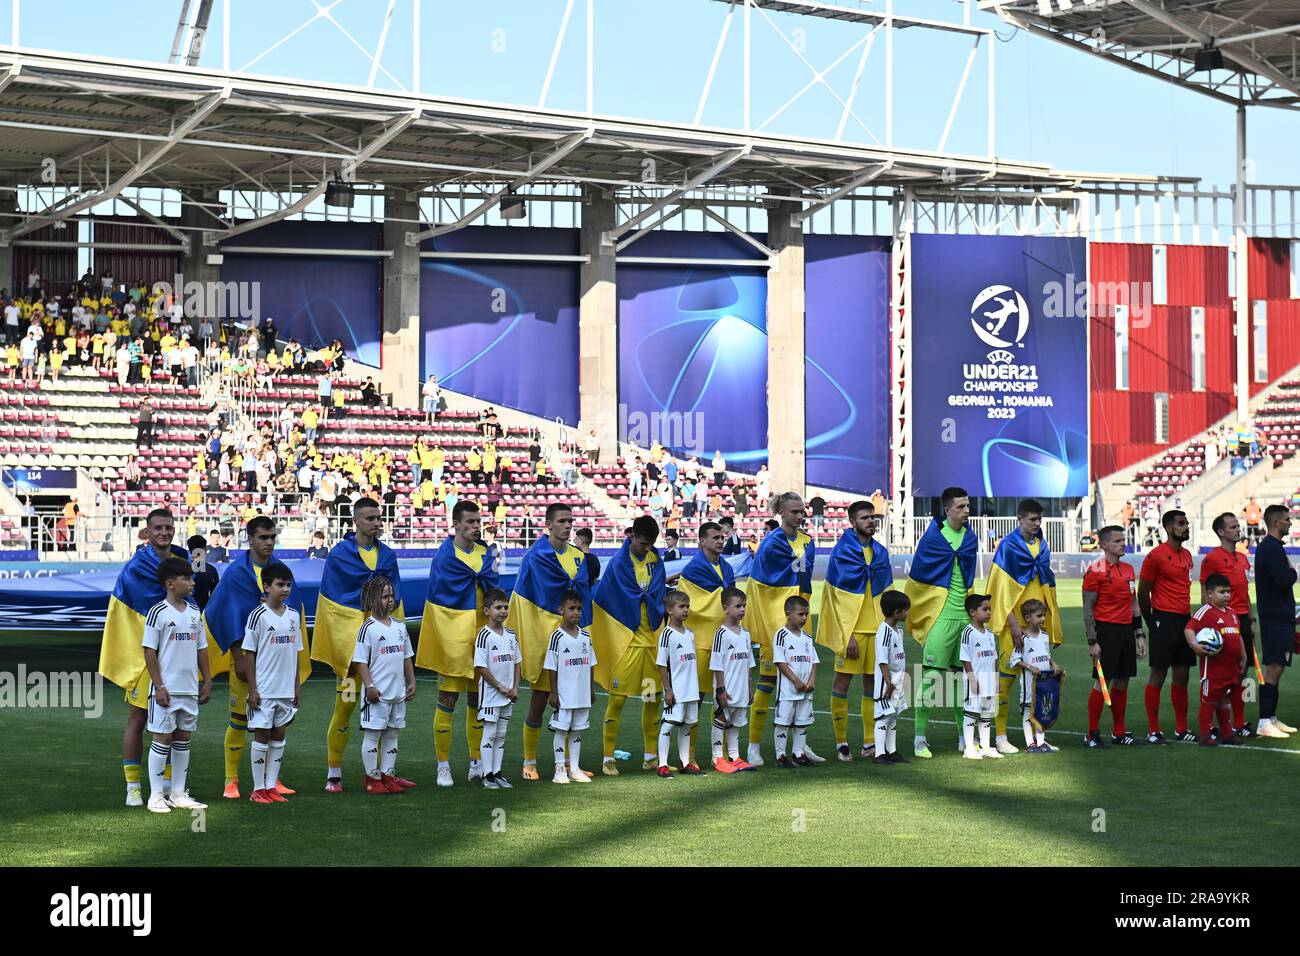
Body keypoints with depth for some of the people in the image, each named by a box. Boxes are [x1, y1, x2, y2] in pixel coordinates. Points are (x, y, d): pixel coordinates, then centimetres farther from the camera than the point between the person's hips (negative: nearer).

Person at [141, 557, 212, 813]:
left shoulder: (194, 612, 10)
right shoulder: (158, 612, -9)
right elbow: (150, 652, -10)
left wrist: (207, 680, 12)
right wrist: (159, 686, -14)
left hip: (190, 688, 6)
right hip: (167, 690, -6)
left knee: (183, 739, 10)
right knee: (162, 739, -2)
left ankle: (178, 794, 18)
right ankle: (156, 796, 3)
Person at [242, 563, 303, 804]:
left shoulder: (293, 615, 8)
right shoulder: (258, 615, -9)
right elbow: (249, 653, -8)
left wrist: (297, 687, 12)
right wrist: (252, 689, -11)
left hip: (287, 690, 5)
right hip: (264, 690, -5)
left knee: (279, 736, 9)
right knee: (262, 736, 0)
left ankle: (271, 786, 15)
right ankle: (258, 789, 7)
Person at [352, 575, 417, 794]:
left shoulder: (400, 626, 10)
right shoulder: (368, 628, -9)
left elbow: (406, 658, 17)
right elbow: (361, 661, -10)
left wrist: (411, 682, 13)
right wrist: (369, 686, -17)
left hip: (398, 692, 7)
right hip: (377, 693, -7)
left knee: (392, 733, 12)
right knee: (372, 734, -1)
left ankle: (388, 775, 20)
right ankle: (372, 778, 4)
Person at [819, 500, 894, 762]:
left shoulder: (880, 552, 12)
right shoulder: (842, 552, -5)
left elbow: (887, 593, 16)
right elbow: (836, 599, -8)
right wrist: (847, 635, -12)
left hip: (877, 628, 5)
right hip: (851, 627, -5)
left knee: (872, 682, 6)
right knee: (843, 680, -4)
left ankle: (870, 742, 11)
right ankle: (841, 742, 3)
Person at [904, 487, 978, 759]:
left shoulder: (970, 538, 10)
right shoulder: (932, 537, -7)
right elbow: (916, 579, -1)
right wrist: (908, 615, 2)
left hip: (965, 616, 6)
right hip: (940, 616, -6)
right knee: (931, 675, -8)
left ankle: (964, 736, 19)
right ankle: (920, 738, -5)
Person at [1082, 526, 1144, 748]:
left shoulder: (1128, 569, 14)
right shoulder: (1095, 571, -9)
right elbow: (1088, 609, -10)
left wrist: (1139, 634, 17)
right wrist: (1092, 641, -14)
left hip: (1126, 630, 7)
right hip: (1106, 630, -7)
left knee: (1122, 682, 10)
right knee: (1102, 682, -6)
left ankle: (1119, 733, 18)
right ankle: (1092, 734, 1)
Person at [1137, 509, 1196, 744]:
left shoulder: (1187, 555, 14)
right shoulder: (1156, 555, -10)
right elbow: (1142, 593, -6)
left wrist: (1188, 616, 16)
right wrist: (1152, 624, 0)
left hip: (1184, 619, 8)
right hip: (1164, 619, -7)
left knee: (1182, 676, 10)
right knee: (1158, 674, -4)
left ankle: (1181, 729, 16)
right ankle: (1153, 731, 0)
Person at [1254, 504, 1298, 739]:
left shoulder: (1268, 546, 17)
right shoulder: (1272, 548, -16)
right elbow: (1285, 580, -24)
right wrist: (1293, 572, -4)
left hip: (1278, 616, 10)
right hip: (1277, 618, -10)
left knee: (1275, 668, 13)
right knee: (1274, 668, -11)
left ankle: (1272, 718, 17)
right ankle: (1264, 723, -13)